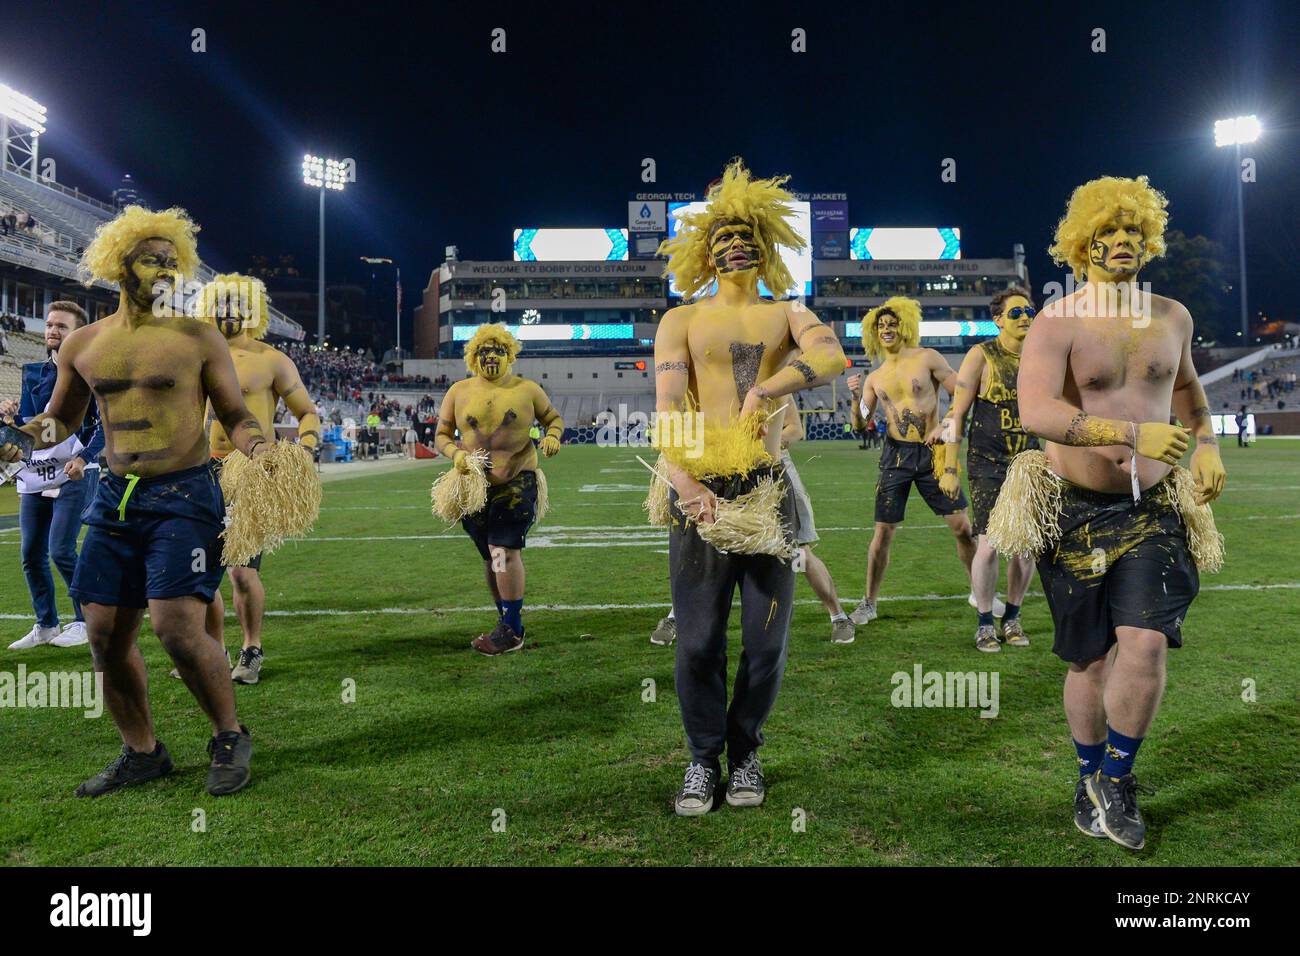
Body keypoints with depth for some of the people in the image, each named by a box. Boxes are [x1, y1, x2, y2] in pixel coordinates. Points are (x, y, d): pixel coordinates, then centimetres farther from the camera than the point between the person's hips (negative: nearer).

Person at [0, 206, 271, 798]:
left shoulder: (198, 339, -1)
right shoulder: (83, 345, 10)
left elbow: (235, 416, 2)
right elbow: (59, 420, 21)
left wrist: (261, 452, -19)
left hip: (184, 496, -5)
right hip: (114, 499, 5)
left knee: (175, 624, -16)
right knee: (104, 632, 6)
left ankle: (230, 738, 7)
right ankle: (142, 753, 25)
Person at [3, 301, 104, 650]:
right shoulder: (33, 372, 14)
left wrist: (84, 457, -21)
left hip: (75, 474, -6)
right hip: (34, 474, 6)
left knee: (61, 551, -11)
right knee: (31, 555, 7)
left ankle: (85, 621, 6)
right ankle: (46, 625, 21)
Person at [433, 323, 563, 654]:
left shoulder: (527, 389, 2)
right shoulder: (459, 392, 6)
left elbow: (554, 418, 14)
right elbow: (441, 437, 10)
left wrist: (552, 436, -9)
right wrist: (456, 454, -12)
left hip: (517, 482, -3)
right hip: (475, 486, 3)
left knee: (505, 551, -14)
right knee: (491, 557, 10)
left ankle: (512, 630, -3)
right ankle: (507, 622, 26)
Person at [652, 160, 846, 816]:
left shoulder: (786, 315, 13)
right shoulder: (682, 320, 8)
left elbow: (833, 357, -9)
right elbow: (667, 406, -8)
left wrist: (761, 393, -17)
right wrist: (686, 484, -22)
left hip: (770, 486, 2)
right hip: (701, 487, -1)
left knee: (767, 640, 6)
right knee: (698, 642, 0)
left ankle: (745, 752, 28)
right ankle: (703, 757, 22)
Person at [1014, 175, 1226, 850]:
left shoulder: (1172, 317, 7)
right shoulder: (1058, 322, -10)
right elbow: (1035, 412, -26)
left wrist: (1206, 445, 13)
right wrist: (1133, 432, -31)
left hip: (1151, 509, 3)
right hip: (1077, 510, -3)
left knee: (1145, 643, -13)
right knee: (1090, 658, 7)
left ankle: (1115, 779, 11)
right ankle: (1091, 782, 31)